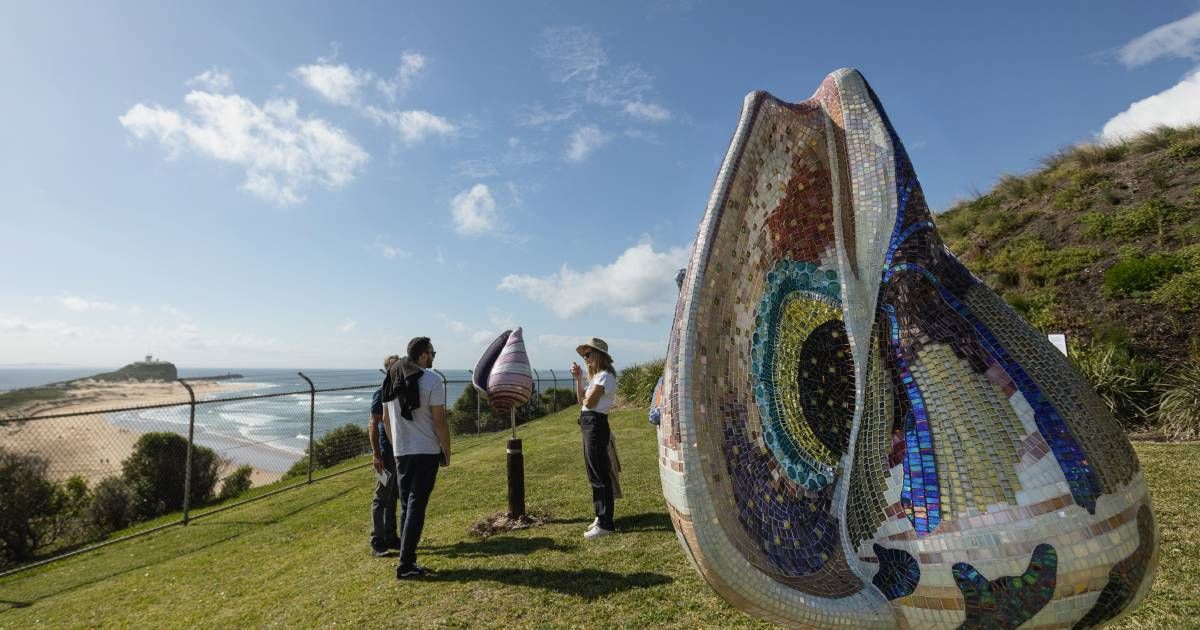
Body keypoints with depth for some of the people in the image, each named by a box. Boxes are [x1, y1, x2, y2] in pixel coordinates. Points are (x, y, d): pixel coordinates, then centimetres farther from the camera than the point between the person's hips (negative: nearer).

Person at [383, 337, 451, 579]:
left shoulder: (392, 379, 8)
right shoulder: (432, 380, -13)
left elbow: (386, 418, 14)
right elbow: (439, 421, -15)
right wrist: (447, 452, -4)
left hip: (400, 452, 6)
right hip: (427, 451, -6)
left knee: (406, 506, 15)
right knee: (416, 506, -1)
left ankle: (408, 561, 21)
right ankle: (405, 565, 2)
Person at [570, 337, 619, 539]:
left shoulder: (604, 376, -14)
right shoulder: (596, 376, 17)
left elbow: (589, 402, -20)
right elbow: (581, 400, 15)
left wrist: (585, 400, 2)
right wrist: (578, 378, 9)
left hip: (596, 425, -10)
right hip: (588, 425, 10)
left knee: (600, 475, -4)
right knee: (594, 473, 17)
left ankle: (605, 524, 4)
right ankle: (601, 515, 29)